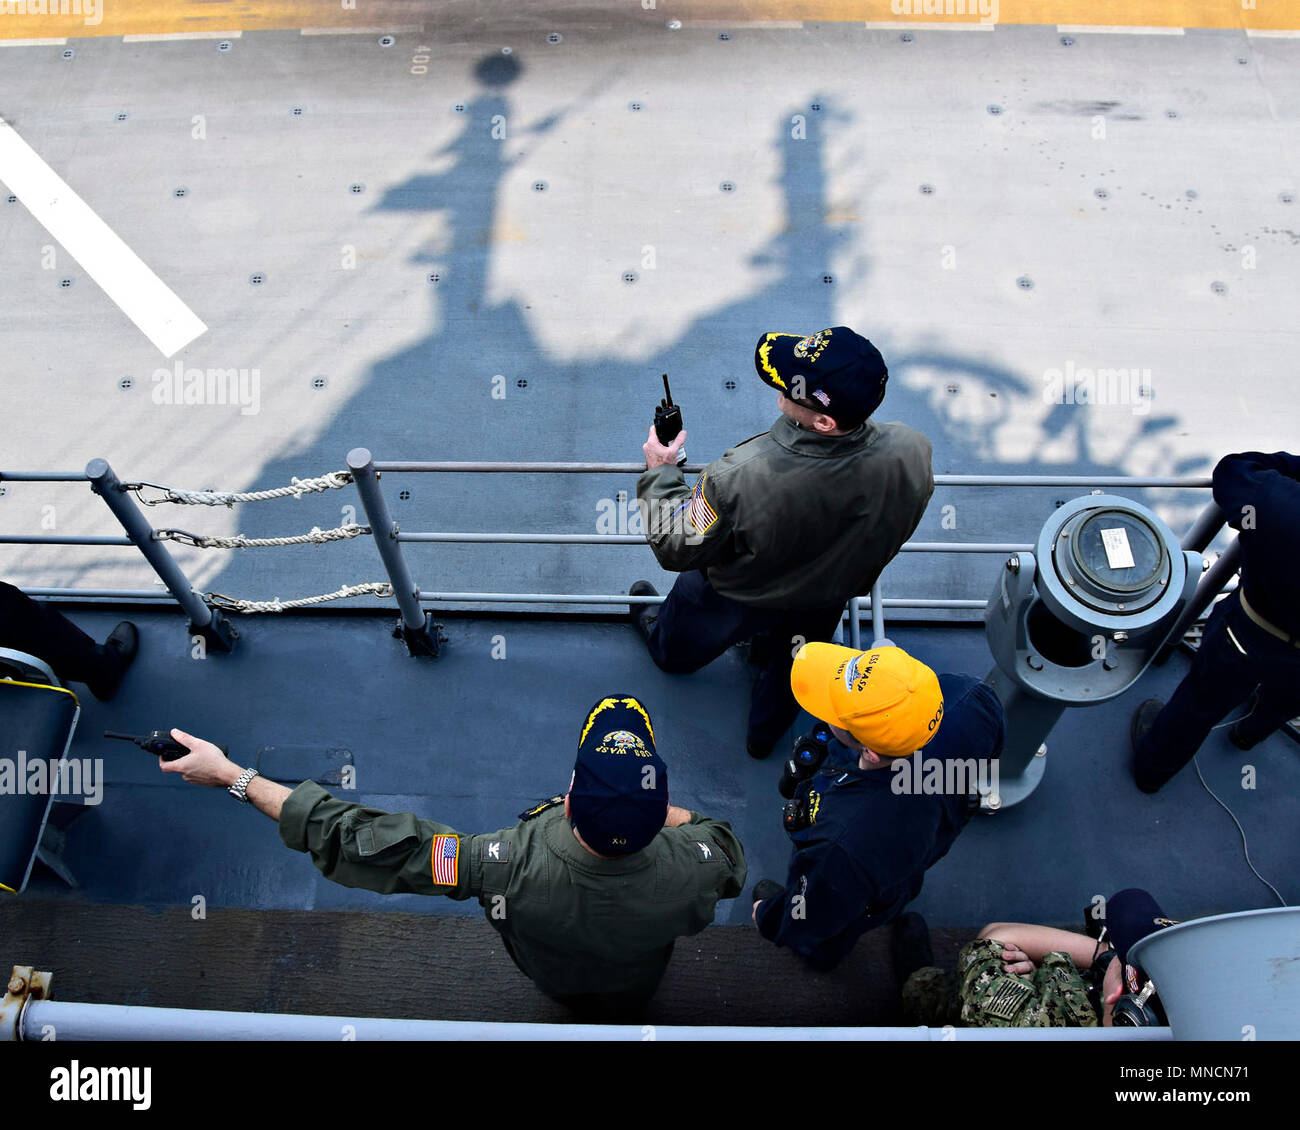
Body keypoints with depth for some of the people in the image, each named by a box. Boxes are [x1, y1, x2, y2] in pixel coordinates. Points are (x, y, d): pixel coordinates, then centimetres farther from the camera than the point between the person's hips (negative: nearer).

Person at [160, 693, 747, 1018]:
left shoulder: (508, 868, -46)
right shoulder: (693, 868, -42)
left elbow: (354, 841, -37)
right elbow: (732, 856, -15)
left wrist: (232, 776, -28)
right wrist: (657, 810, -10)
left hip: (548, 976, 0)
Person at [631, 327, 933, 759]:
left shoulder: (742, 479, -47)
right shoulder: (912, 452, -34)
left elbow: (675, 548, -28)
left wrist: (659, 471, -12)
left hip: (731, 601, -3)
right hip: (826, 599, 3)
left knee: (677, 654, 36)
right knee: (788, 670, 37)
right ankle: (765, 735, 64)